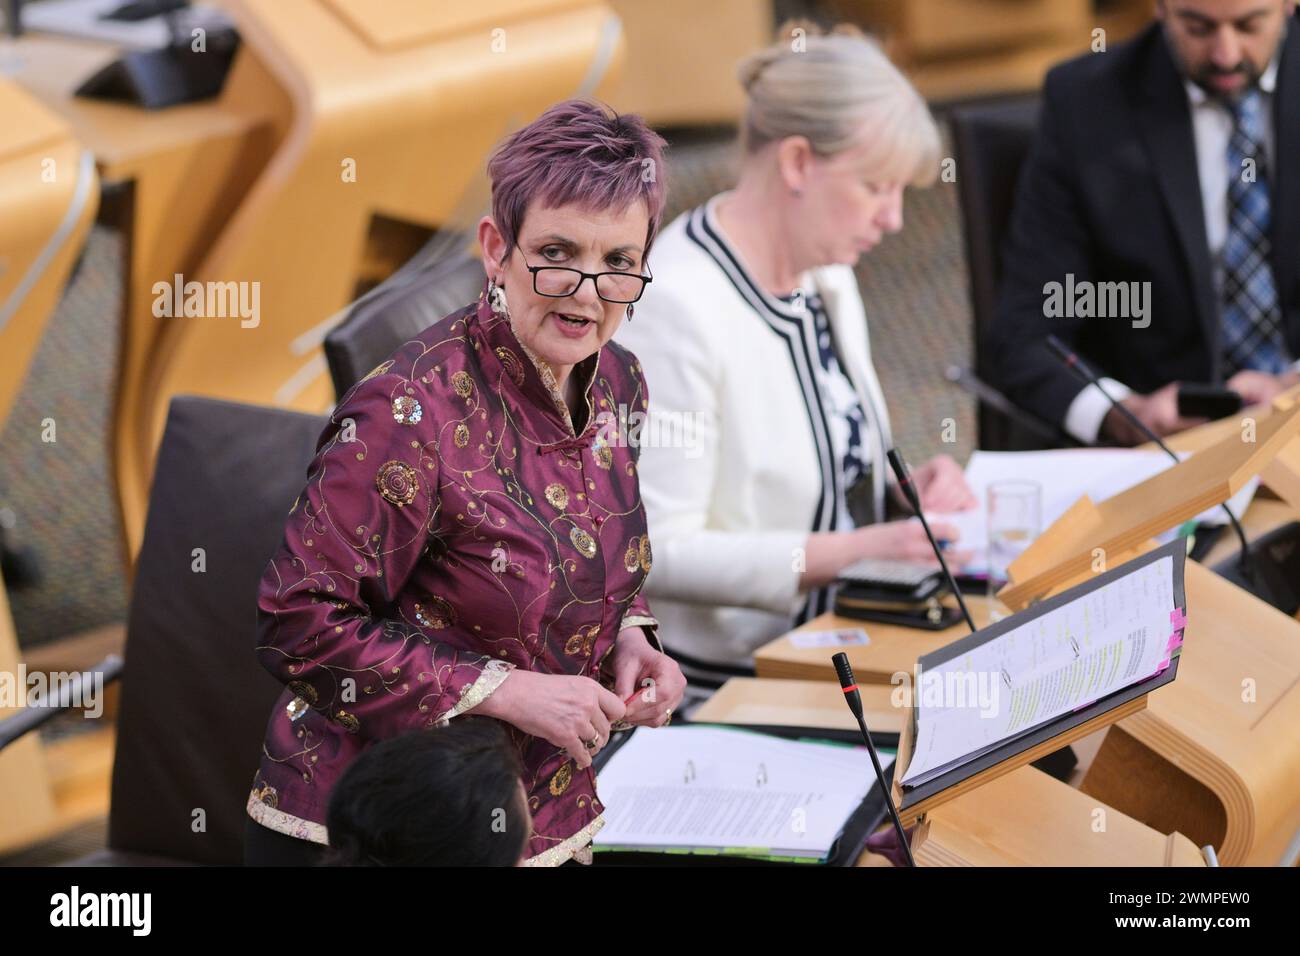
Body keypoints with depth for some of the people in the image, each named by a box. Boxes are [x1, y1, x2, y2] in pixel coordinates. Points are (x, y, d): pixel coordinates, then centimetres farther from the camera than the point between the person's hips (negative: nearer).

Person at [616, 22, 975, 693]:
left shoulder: (825, 276, 9)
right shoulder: (679, 306, -19)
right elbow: (654, 553, -22)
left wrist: (901, 495, 0)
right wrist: (853, 551, -28)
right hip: (717, 687, -8)